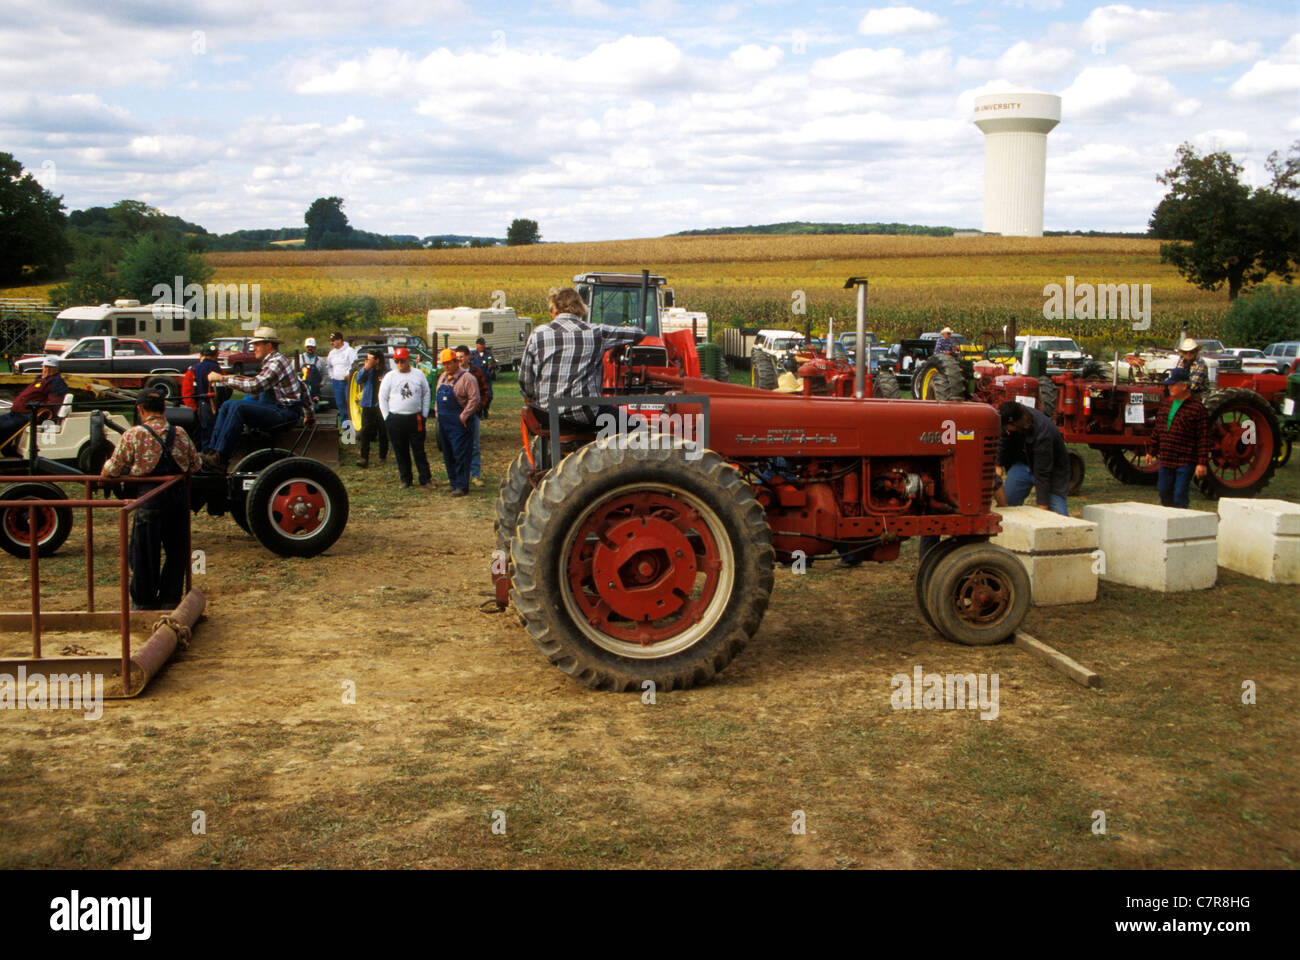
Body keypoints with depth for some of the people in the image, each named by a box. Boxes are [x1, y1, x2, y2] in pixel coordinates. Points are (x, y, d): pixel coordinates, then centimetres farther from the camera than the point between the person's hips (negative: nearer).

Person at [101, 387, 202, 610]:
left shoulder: (133, 435, -7)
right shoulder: (180, 434, 4)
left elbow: (112, 469, -2)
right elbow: (195, 465, 13)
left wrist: (103, 476, 20)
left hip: (149, 501, -3)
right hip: (179, 498, 3)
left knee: (144, 553, 10)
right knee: (176, 550, 14)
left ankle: (144, 602, 19)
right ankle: (170, 599, 20)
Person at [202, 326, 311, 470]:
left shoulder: (277, 361, -16)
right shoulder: (270, 361, 17)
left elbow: (254, 385, -28)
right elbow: (301, 386, 24)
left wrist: (222, 378, -22)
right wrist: (309, 413, 31)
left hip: (284, 412, -11)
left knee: (238, 407, -27)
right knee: (227, 405, 7)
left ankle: (220, 458, -28)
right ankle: (213, 450, -2)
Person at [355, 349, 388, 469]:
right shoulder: (367, 370, 7)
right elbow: (358, 380, -7)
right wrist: (365, 368, -19)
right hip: (368, 406, 2)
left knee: (383, 433, 8)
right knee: (365, 432, -7)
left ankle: (383, 456, 22)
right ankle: (364, 458, -10)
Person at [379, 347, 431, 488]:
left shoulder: (419, 375, 5)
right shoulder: (389, 377, 3)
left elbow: (426, 394, 10)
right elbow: (382, 398, 5)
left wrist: (424, 415, 4)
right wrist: (387, 417, 0)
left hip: (416, 418, 0)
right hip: (395, 419, 1)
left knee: (419, 451, 1)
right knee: (401, 452, 6)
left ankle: (425, 479, 5)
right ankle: (405, 479, 16)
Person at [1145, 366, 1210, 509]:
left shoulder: (1197, 407, -10)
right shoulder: (1165, 403, 11)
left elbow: (1204, 438, -11)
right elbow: (1156, 429, 19)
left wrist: (1202, 462, -14)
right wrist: (1151, 451, 19)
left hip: (1185, 461, -7)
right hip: (1166, 460, 7)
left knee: (1180, 495, -7)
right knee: (1164, 492, 13)